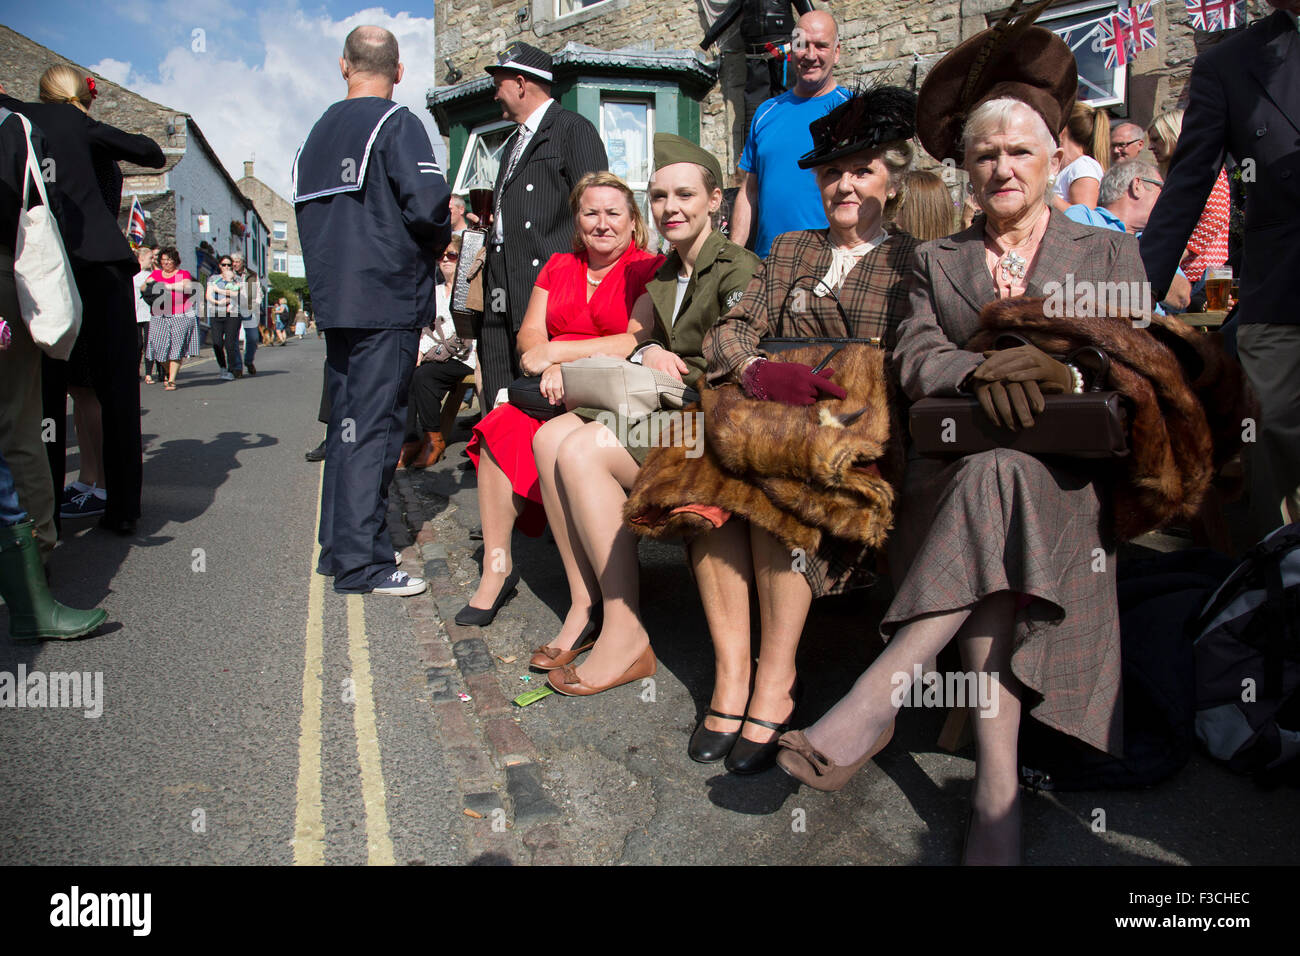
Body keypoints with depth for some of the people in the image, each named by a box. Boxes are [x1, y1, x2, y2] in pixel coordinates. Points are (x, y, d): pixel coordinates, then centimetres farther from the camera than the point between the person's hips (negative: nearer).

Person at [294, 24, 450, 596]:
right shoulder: (396, 124, -6)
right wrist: (438, 241, 2)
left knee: (346, 420, 14)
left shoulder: (318, 133, 16)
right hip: (388, 297, -7)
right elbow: (427, 205, -18)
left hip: (333, 297, 7)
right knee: (373, 426, -7)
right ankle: (362, 563, -5)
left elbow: (305, 212, 17)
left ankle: (338, 546, 22)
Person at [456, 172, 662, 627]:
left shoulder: (650, 269, 3)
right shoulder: (558, 267, 20)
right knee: (500, 428, -23)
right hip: (556, 395, 5)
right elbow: (529, 334, 10)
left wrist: (558, 351, -12)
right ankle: (495, 566, -15)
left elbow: (640, 341, -11)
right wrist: (551, 368, -13)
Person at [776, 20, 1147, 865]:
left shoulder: (1109, 252, 20)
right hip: (957, 468, 1)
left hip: (1067, 477, 0)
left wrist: (1059, 371, -15)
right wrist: (984, 371, -19)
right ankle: (998, 784, -38)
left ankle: (875, 703, -41)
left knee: (997, 482, -36)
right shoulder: (935, 263, 21)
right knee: (994, 483, -35)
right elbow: (914, 360, 3)